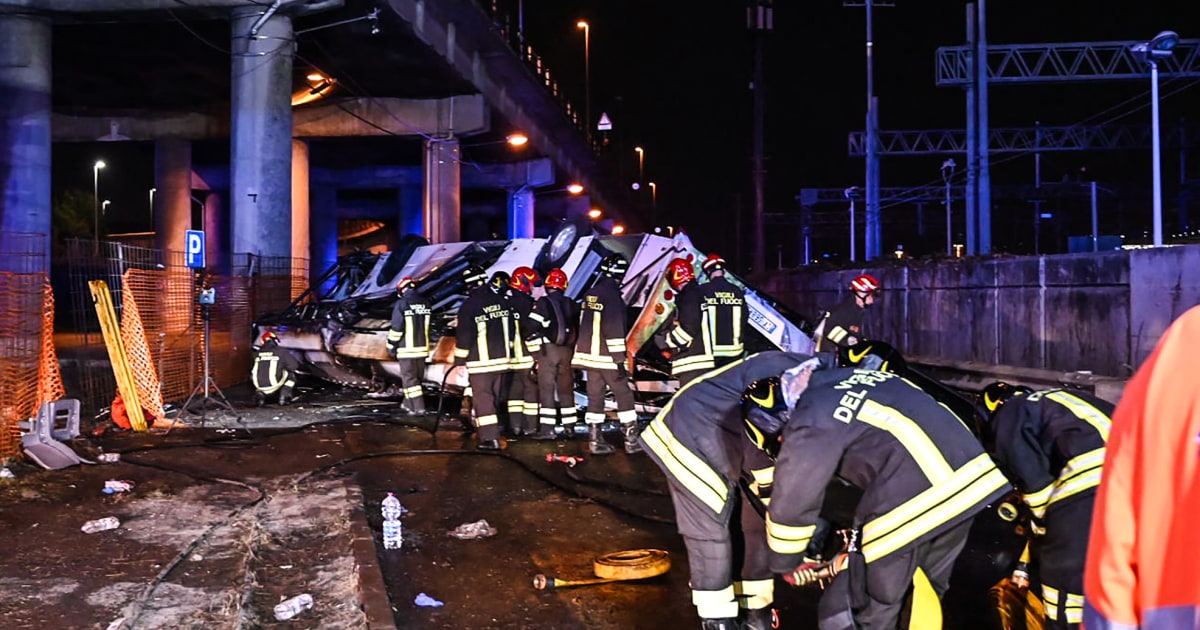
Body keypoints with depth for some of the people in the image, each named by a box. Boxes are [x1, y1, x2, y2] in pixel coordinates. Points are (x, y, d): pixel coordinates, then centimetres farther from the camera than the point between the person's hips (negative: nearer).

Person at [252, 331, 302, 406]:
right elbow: (295, 365, 2)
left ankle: (260, 393, 8)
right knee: (291, 375, 21)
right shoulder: (281, 351, 0)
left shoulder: (257, 353, 12)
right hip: (273, 384, -4)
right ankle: (284, 396, 8)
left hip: (259, 385, 4)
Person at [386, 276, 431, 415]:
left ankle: (418, 407, -4)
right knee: (417, 377, 15)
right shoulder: (425, 303, 5)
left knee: (409, 377, 1)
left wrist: (391, 345, -2)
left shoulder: (401, 304, -12)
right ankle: (409, 404, 25)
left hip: (407, 348, -5)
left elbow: (396, 327, -12)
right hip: (422, 347, 6)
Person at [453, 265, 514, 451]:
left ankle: (490, 439, -5)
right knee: (495, 398, 18)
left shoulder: (468, 307, -16)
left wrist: (460, 360, -2)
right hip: (501, 359, 6)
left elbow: (464, 337, -13)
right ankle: (490, 431, 32)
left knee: (482, 399, -1)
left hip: (480, 363, -6)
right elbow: (510, 330, 10)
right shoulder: (502, 302, 2)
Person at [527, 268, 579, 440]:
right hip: (567, 350, 5)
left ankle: (547, 428, -7)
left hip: (548, 349, -5)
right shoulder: (571, 305, 11)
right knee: (566, 388, 12)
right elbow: (577, 330, 14)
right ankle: (569, 427, 17)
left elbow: (534, 329, -12)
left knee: (546, 389, -4)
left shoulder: (542, 303, -6)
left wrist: (534, 352, -3)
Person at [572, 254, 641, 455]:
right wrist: (620, 360, -18)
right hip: (606, 356, -8)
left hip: (588, 354, 8)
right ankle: (632, 439, 3)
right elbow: (614, 330, -20)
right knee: (624, 394, 1)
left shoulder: (590, 294, 11)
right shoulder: (612, 295, -16)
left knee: (595, 396, 10)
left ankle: (595, 440, 12)